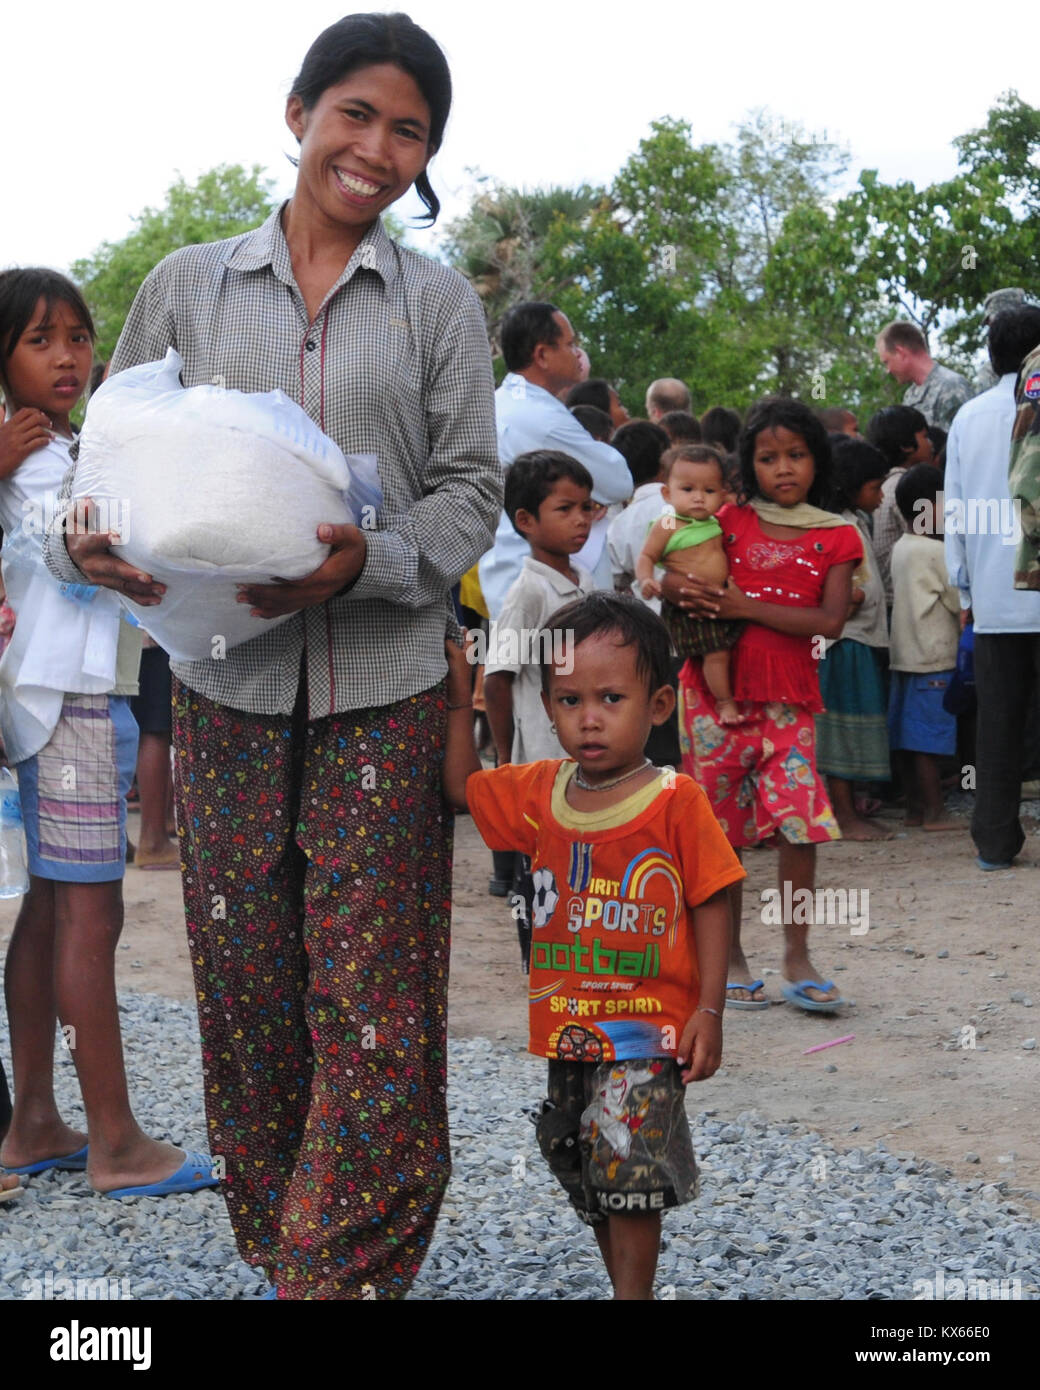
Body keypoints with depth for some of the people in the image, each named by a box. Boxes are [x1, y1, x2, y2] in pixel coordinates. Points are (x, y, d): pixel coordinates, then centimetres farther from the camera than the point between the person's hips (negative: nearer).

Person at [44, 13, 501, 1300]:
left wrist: (367, 561, -17)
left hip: (381, 690, -1)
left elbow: (470, 493, 3)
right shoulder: (187, 286, 9)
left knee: (372, 1009, -4)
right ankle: (276, 1250, 23)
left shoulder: (437, 303, 7)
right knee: (246, 993, 6)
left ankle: (346, 1269, 5)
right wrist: (87, 543, -13)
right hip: (226, 683, 1)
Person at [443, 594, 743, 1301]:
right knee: (583, 1179, 14)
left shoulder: (677, 801, -11)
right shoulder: (538, 792, 4)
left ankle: (633, 1289, 6)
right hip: (564, 1024, 6)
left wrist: (709, 1012, -12)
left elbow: (711, 906, -9)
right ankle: (629, 1287, 28)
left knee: (630, 1170, -7)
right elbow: (463, 787, 18)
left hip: (647, 1028, -6)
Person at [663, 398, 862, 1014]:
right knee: (721, 828, 5)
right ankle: (730, 958, 16)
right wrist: (680, 587, -18)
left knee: (800, 822, -8)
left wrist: (744, 607, -15)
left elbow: (830, 621, -9)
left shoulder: (835, 537, 3)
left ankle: (797, 957, 3)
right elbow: (661, 574, 6)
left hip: (789, 698, -1)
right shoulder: (730, 521, 6)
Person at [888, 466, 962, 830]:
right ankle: (934, 812, -2)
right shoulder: (936, 552, -14)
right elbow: (961, 602, -8)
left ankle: (915, 807, 15)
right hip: (933, 658, -8)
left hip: (903, 655, 8)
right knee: (930, 740, -5)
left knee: (907, 738, 9)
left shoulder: (901, 549, 11)